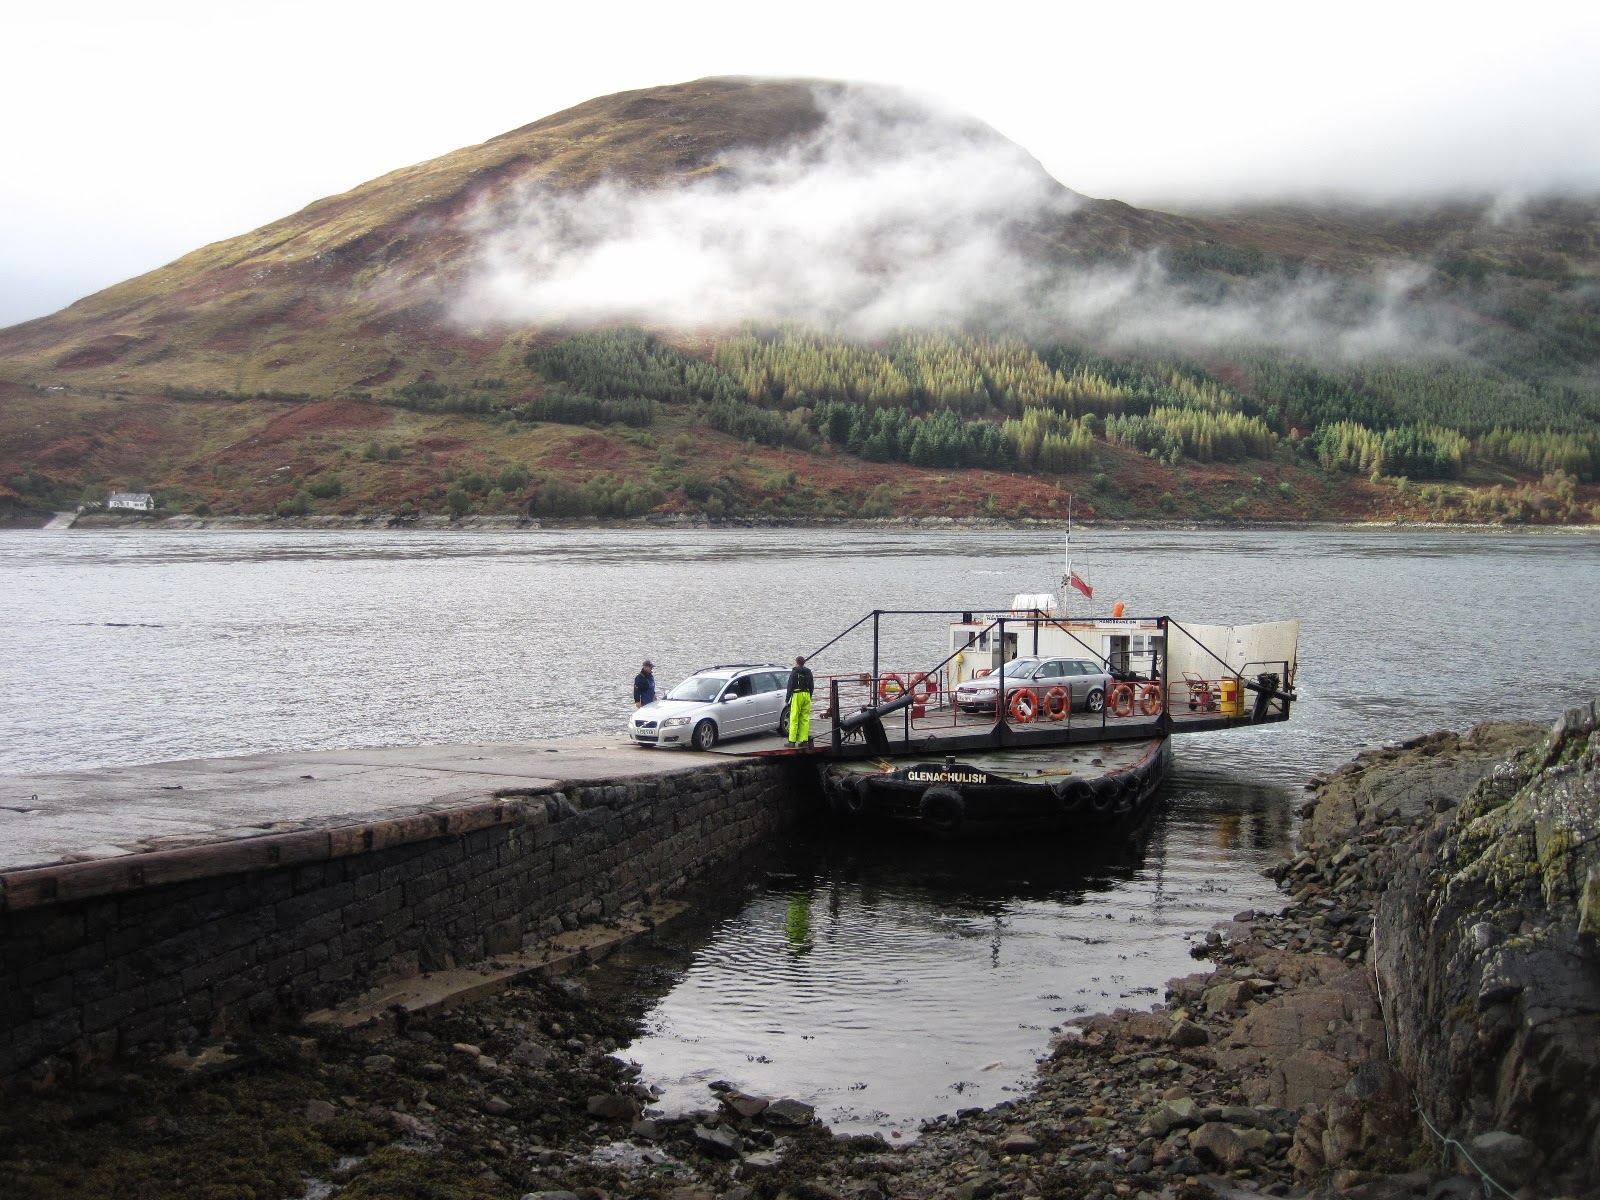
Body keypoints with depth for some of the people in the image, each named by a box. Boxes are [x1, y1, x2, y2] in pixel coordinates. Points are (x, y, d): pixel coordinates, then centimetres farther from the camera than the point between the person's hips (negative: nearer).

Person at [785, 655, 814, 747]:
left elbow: (790, 686, -6)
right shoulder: (808, 672, 13)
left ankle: (792, 741, -7)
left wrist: (787, 698, -1)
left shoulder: (794, 673, -4)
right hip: (807, 695, 6)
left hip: (797, 695, -6)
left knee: (794, 719, -5)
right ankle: (804, 740, 4)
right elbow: (811, 686, 19)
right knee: (805, 719, 7)